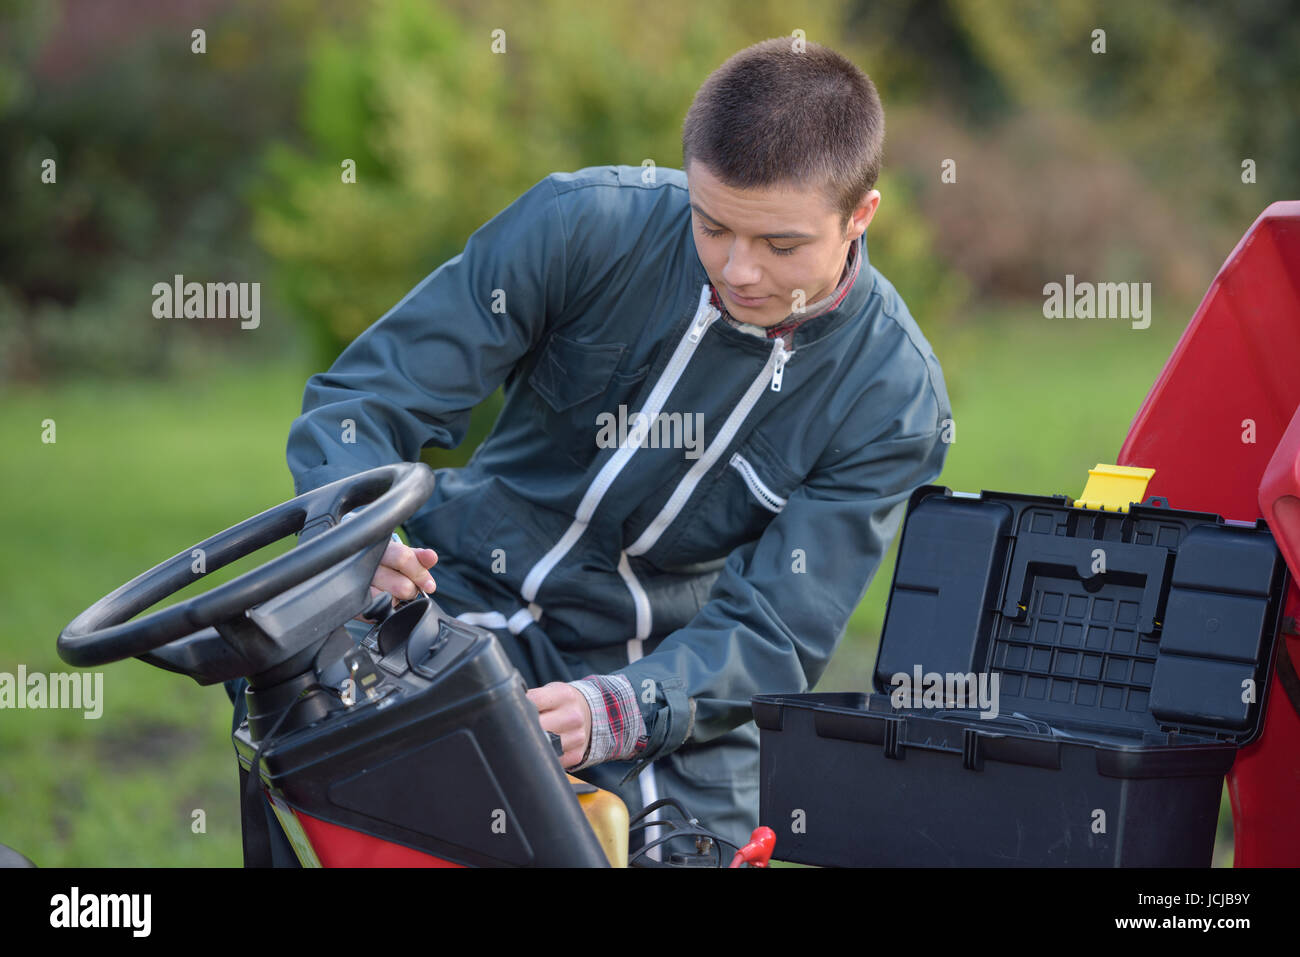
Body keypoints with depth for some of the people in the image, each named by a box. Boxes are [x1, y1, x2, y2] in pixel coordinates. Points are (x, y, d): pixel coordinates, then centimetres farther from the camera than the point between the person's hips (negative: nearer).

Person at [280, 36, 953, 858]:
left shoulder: (894, 395, -12)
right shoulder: (586, 226, -13)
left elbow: (775, 632, -16)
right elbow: (375, 390, -10)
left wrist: (614, 711, -36)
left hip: (673, 673, 0)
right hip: (480, 605, 0)